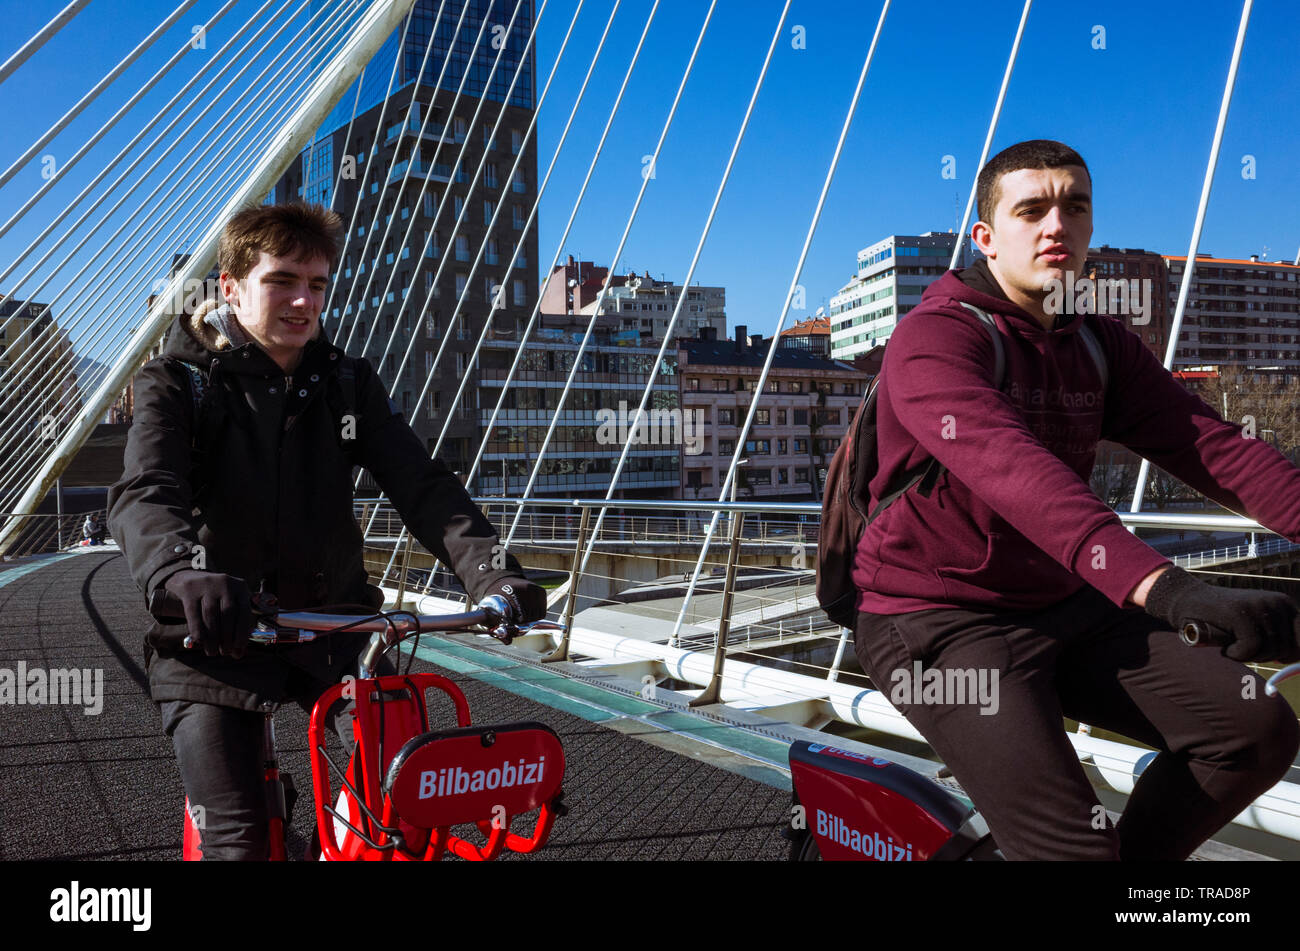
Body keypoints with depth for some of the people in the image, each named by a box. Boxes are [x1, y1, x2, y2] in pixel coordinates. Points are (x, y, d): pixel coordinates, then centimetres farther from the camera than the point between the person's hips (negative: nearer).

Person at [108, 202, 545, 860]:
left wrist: (490, 570, -26)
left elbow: (421, 485, -7)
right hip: (216, 640, -2)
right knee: (236, 839, -9)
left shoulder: (347, 384, 5)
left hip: (333, 628, 3)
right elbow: (142, 497, -22)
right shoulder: (177, 382, -4)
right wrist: (188, 572, -46)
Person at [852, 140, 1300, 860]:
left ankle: (1134, 869, 13)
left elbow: (1210, 444, -4)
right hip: (941, 621, -7)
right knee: (1076, 845, -20)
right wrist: (1158, 584, -47)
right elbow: (1009, 466, -34)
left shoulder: (1101, 346, 8)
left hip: (1061, 607, 7)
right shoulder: (934, 337, -16)